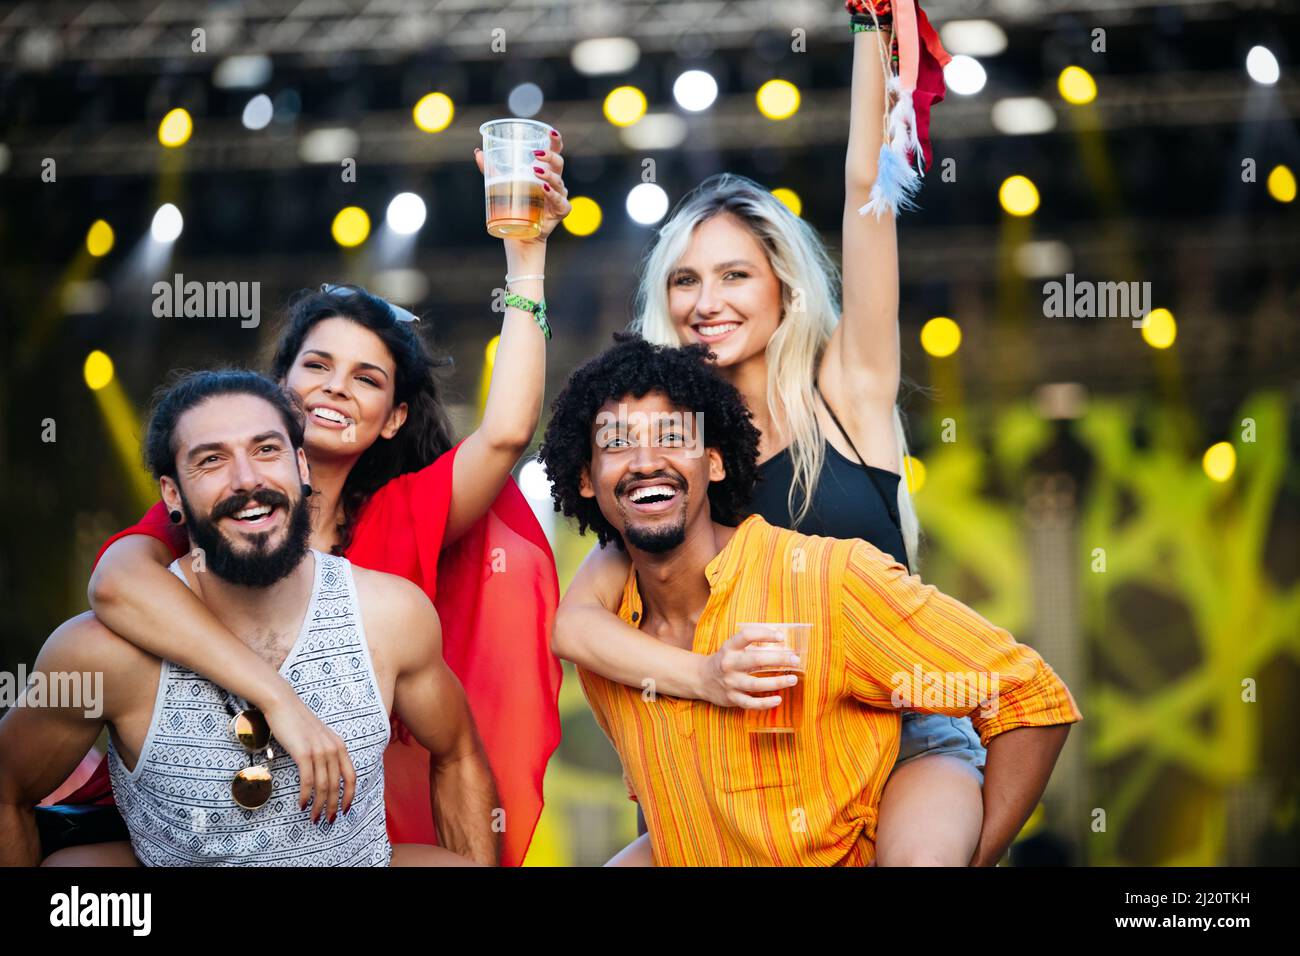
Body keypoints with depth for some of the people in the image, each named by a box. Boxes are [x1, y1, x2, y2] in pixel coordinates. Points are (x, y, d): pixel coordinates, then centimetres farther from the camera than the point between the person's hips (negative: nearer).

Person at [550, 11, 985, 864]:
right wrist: (700, 677, -24)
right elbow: (574, 621, -7)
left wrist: (877, 29, -8)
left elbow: (865, 194, -8)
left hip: (910, 740, -4)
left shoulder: (846, 391, 1)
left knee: (918, 857, -33)